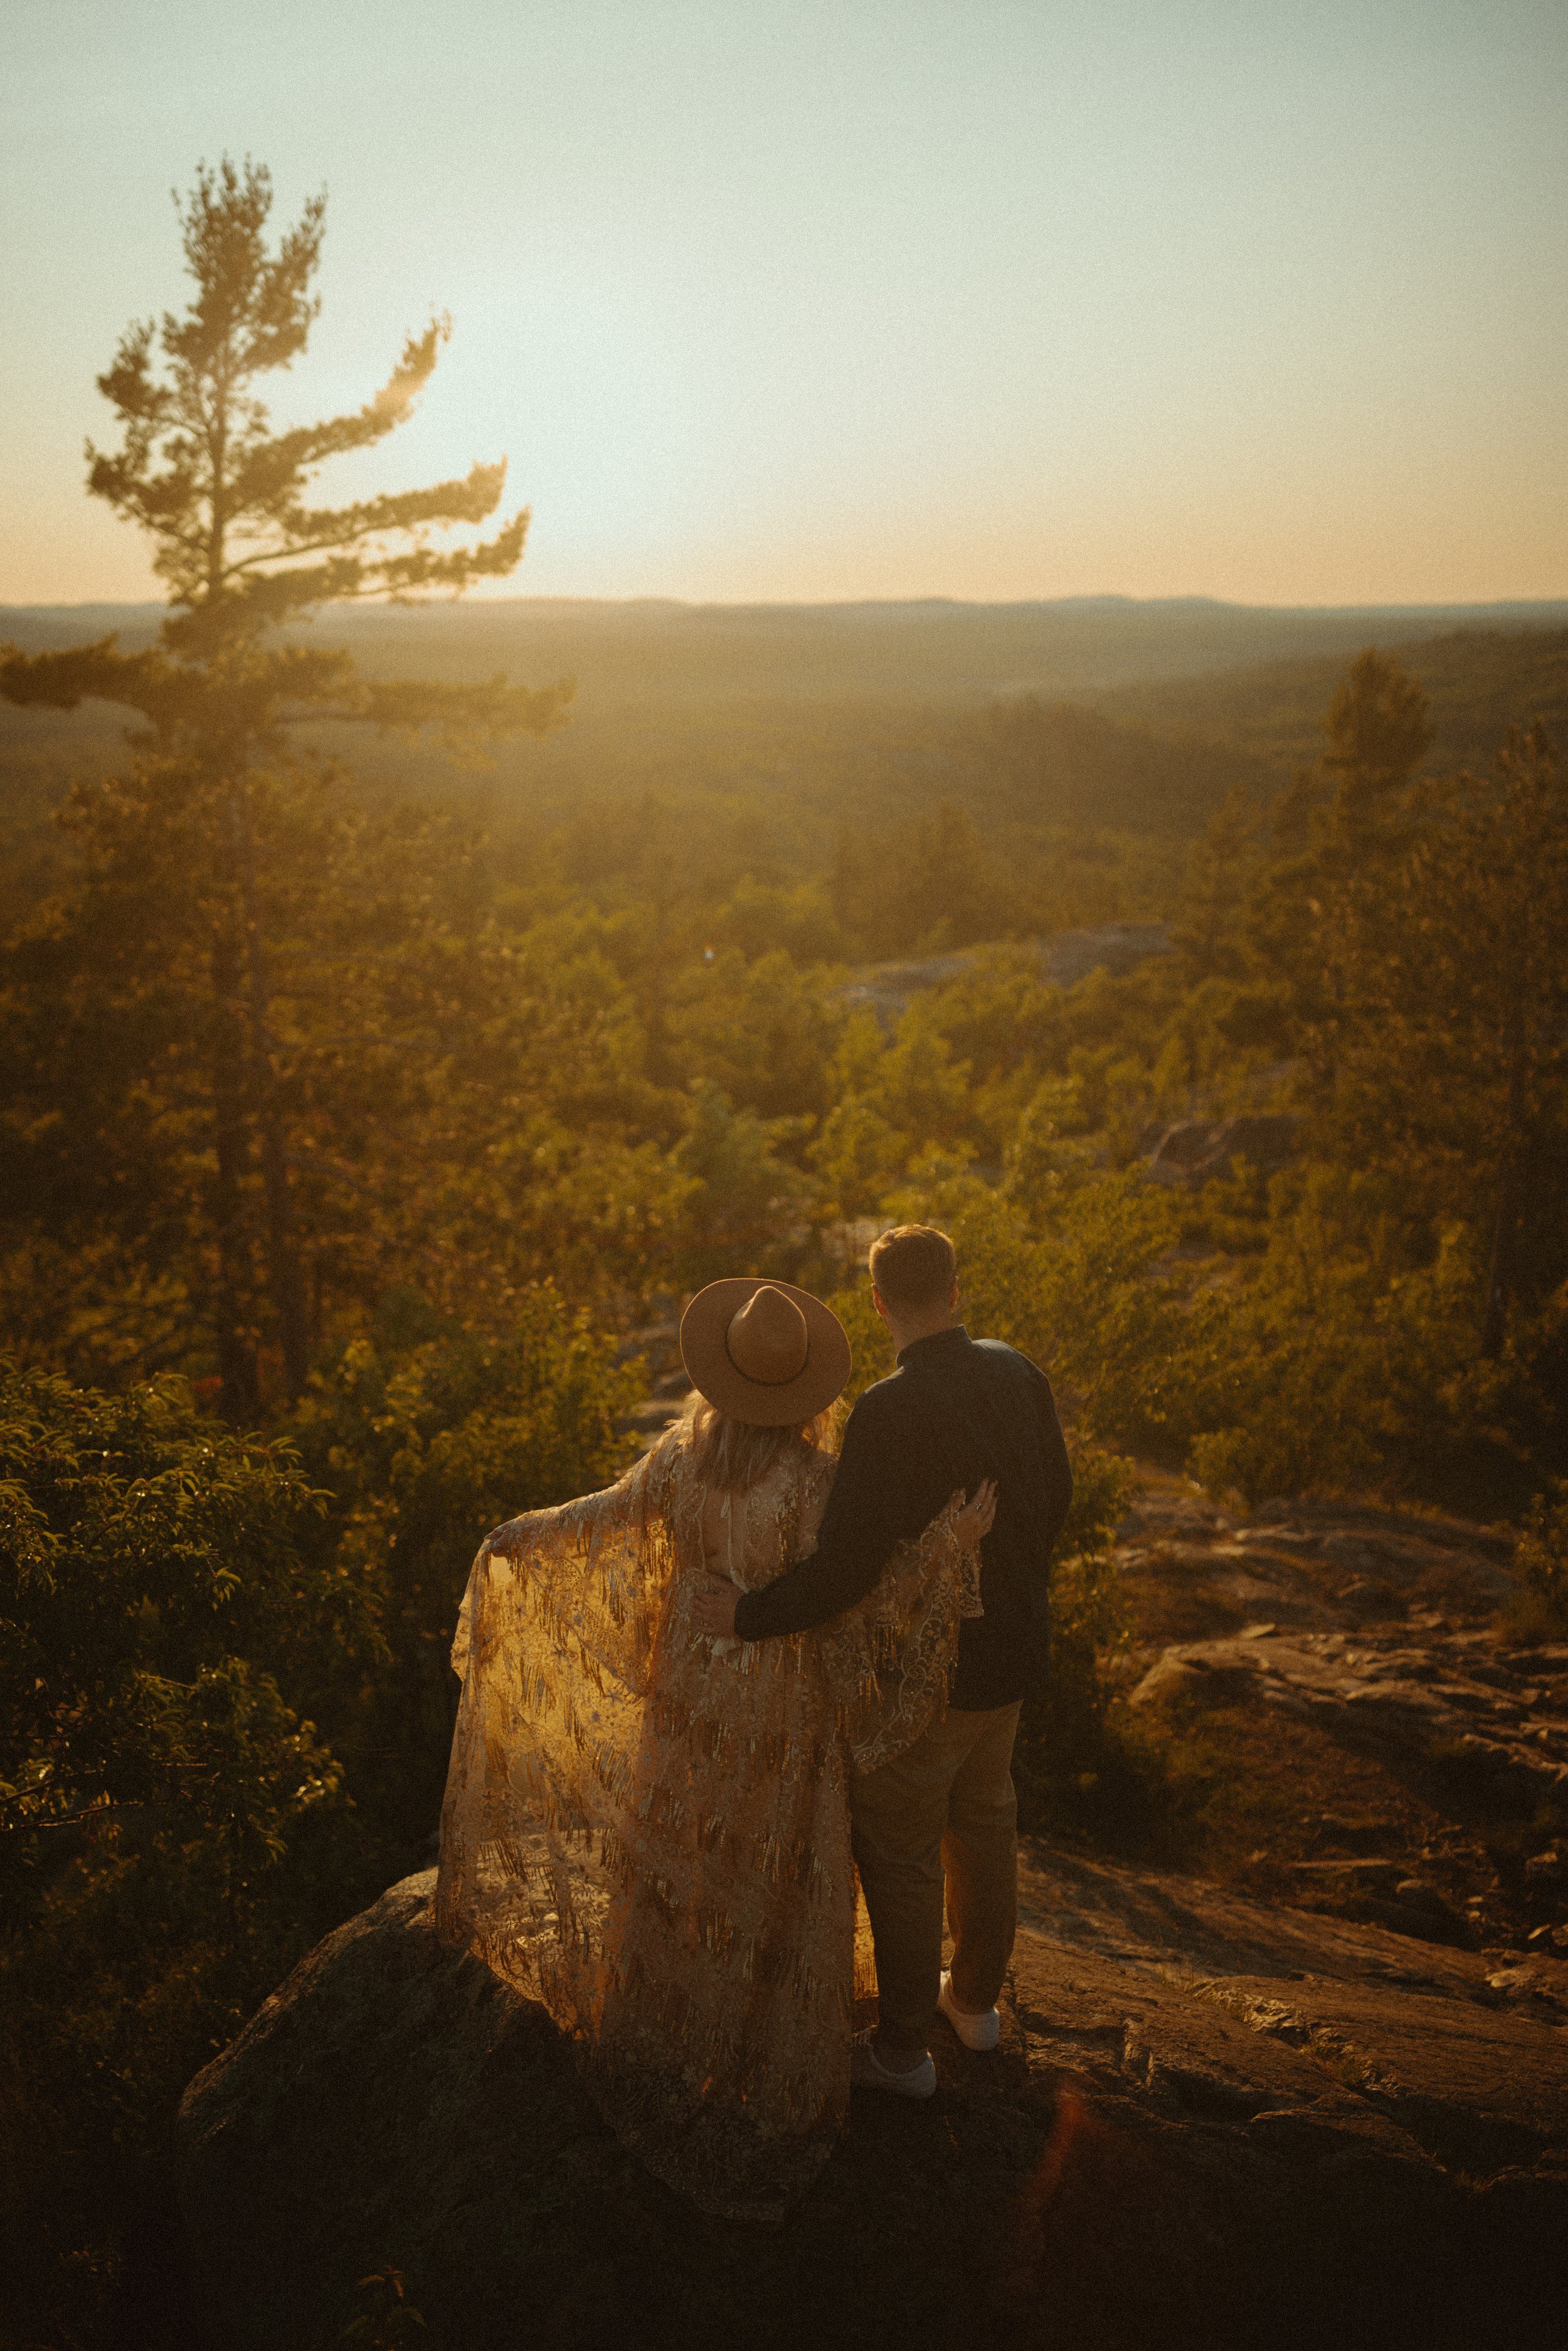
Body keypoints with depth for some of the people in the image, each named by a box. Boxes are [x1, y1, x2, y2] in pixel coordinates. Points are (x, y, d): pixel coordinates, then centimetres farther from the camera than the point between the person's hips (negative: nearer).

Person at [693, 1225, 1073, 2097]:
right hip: (1013, 1647, 7)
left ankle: (904, 2049, 29)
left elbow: (846, 1566, -30)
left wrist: (750, 1617, -16)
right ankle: (977, 1998, 46)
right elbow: (1055, 1498, 7)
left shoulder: (890, 1412, -28)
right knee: (984, 1824, 26)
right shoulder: (1018, 1373, -6)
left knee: (900, 1854, 12)